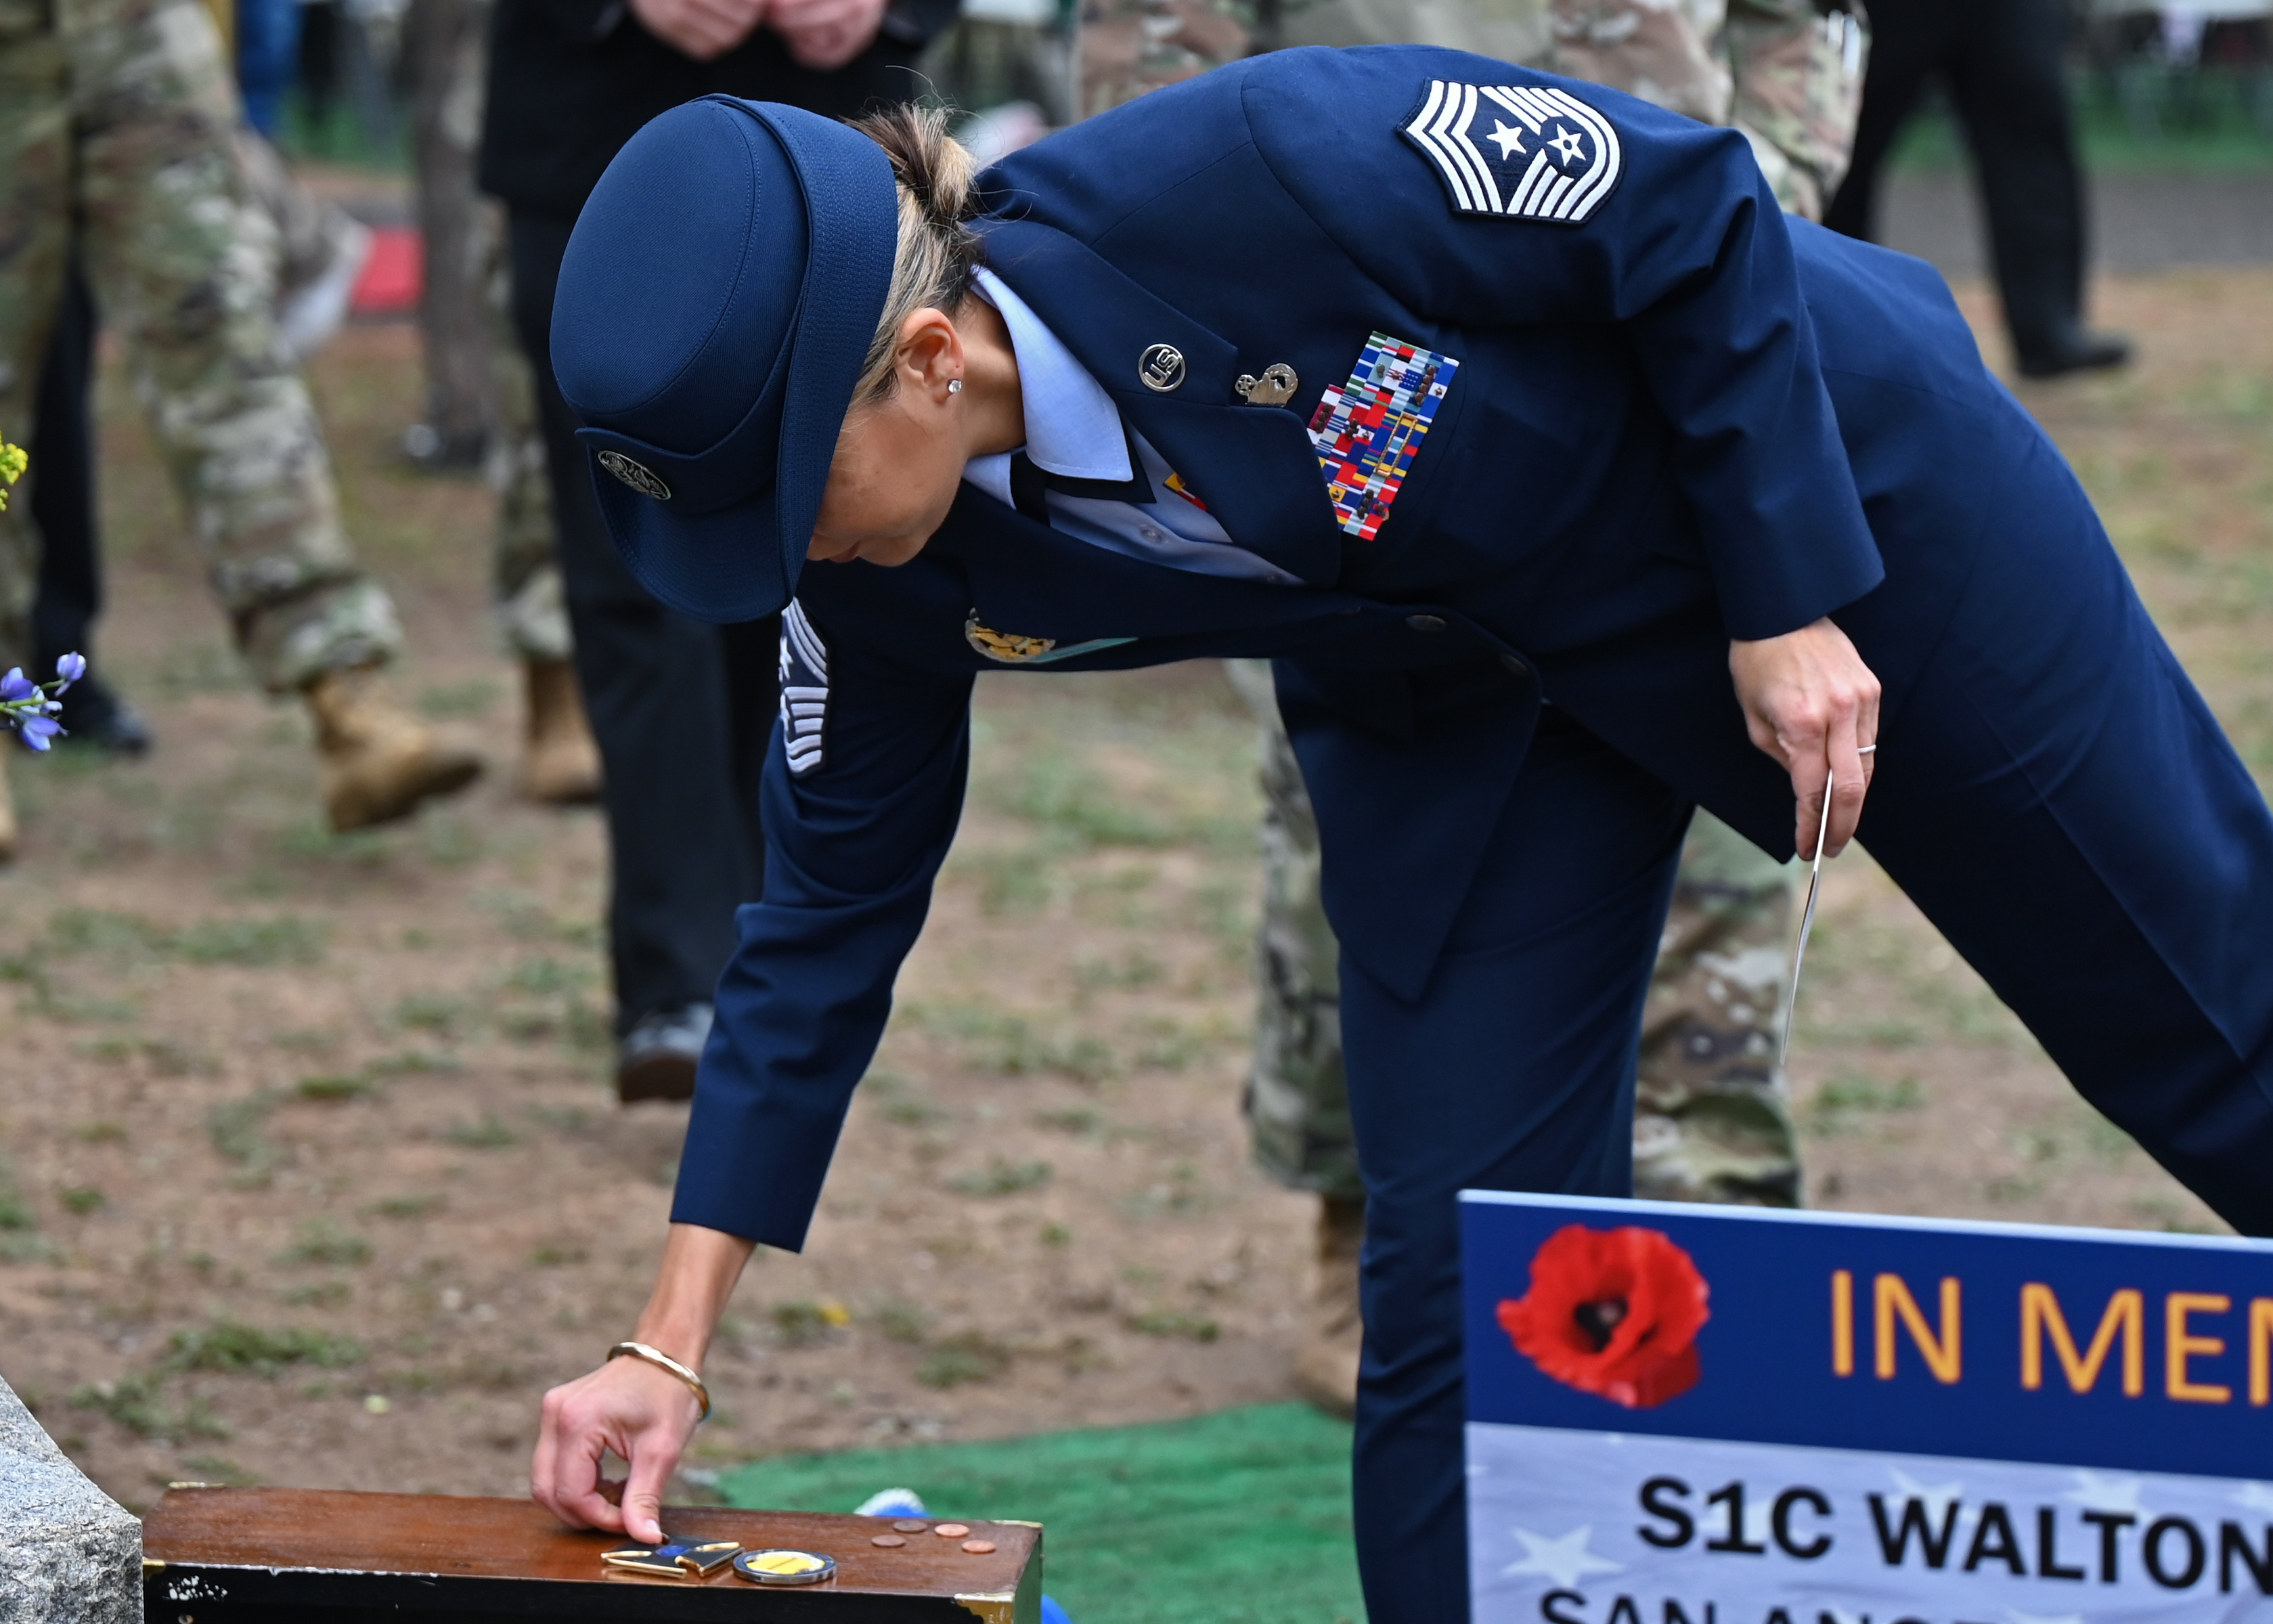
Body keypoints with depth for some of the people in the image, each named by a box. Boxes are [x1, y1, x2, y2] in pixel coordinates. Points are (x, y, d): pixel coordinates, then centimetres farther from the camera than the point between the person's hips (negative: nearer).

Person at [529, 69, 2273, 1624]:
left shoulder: (1246, 178, -39)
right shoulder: (899, 582, -19)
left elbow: (1688, 205, -26)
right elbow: (828, 918, -6)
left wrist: (1795, 605, -22)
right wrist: (672, 1348, -9)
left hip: (1816, 478, -4)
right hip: (1461, 702, 4)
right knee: (1461, 1264, -3)